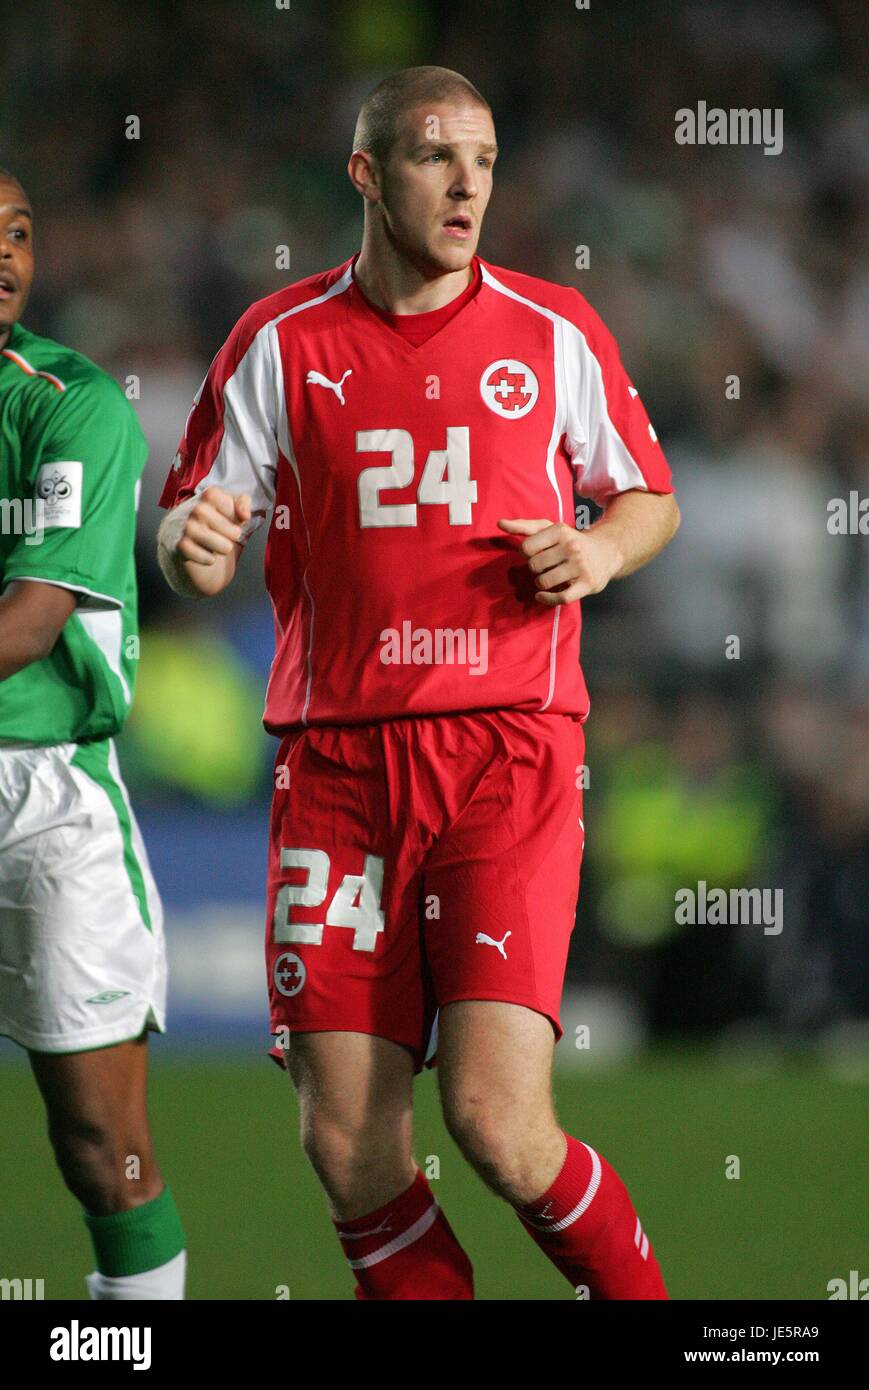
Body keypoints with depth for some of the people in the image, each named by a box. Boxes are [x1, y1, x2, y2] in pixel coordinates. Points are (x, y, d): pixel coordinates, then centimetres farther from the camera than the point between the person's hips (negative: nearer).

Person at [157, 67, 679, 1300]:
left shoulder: (554, 333, 6)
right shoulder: (282, 343, 6)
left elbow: (649, 498, 18)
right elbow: (189, 538, 7)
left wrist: (604, 550, -4)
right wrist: (192, 549, -16)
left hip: (508, 749, -2)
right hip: (336, 767, 2)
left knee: (496, 1118, -14)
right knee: (347, 1143, -3)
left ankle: (633, 1291, 10)